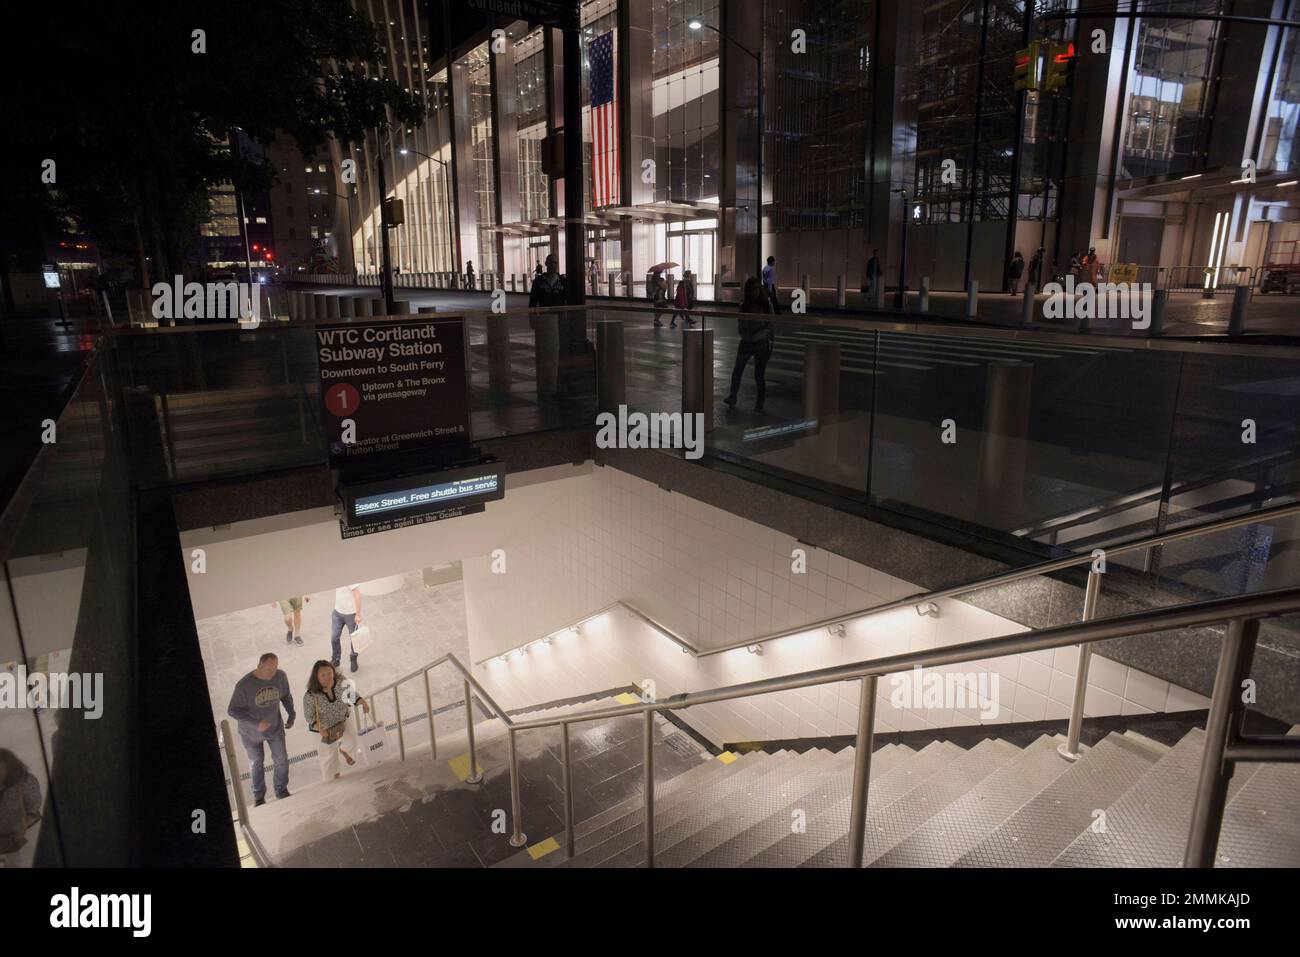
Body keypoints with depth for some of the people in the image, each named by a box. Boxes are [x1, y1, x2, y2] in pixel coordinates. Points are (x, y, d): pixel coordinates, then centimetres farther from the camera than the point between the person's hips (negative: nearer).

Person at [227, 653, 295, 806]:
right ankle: (259, 795, 44)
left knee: (281, 761, 13)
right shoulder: (244, 685, -30)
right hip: (251, 733, -2)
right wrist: (256, 723, -30)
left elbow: (286, 696, 0)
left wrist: (292, 714, 0)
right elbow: (232, 710, -22)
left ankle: (282, 790, 39)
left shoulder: (280, 676, -20)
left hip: (275, 728, 2)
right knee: (256, 764, 19)